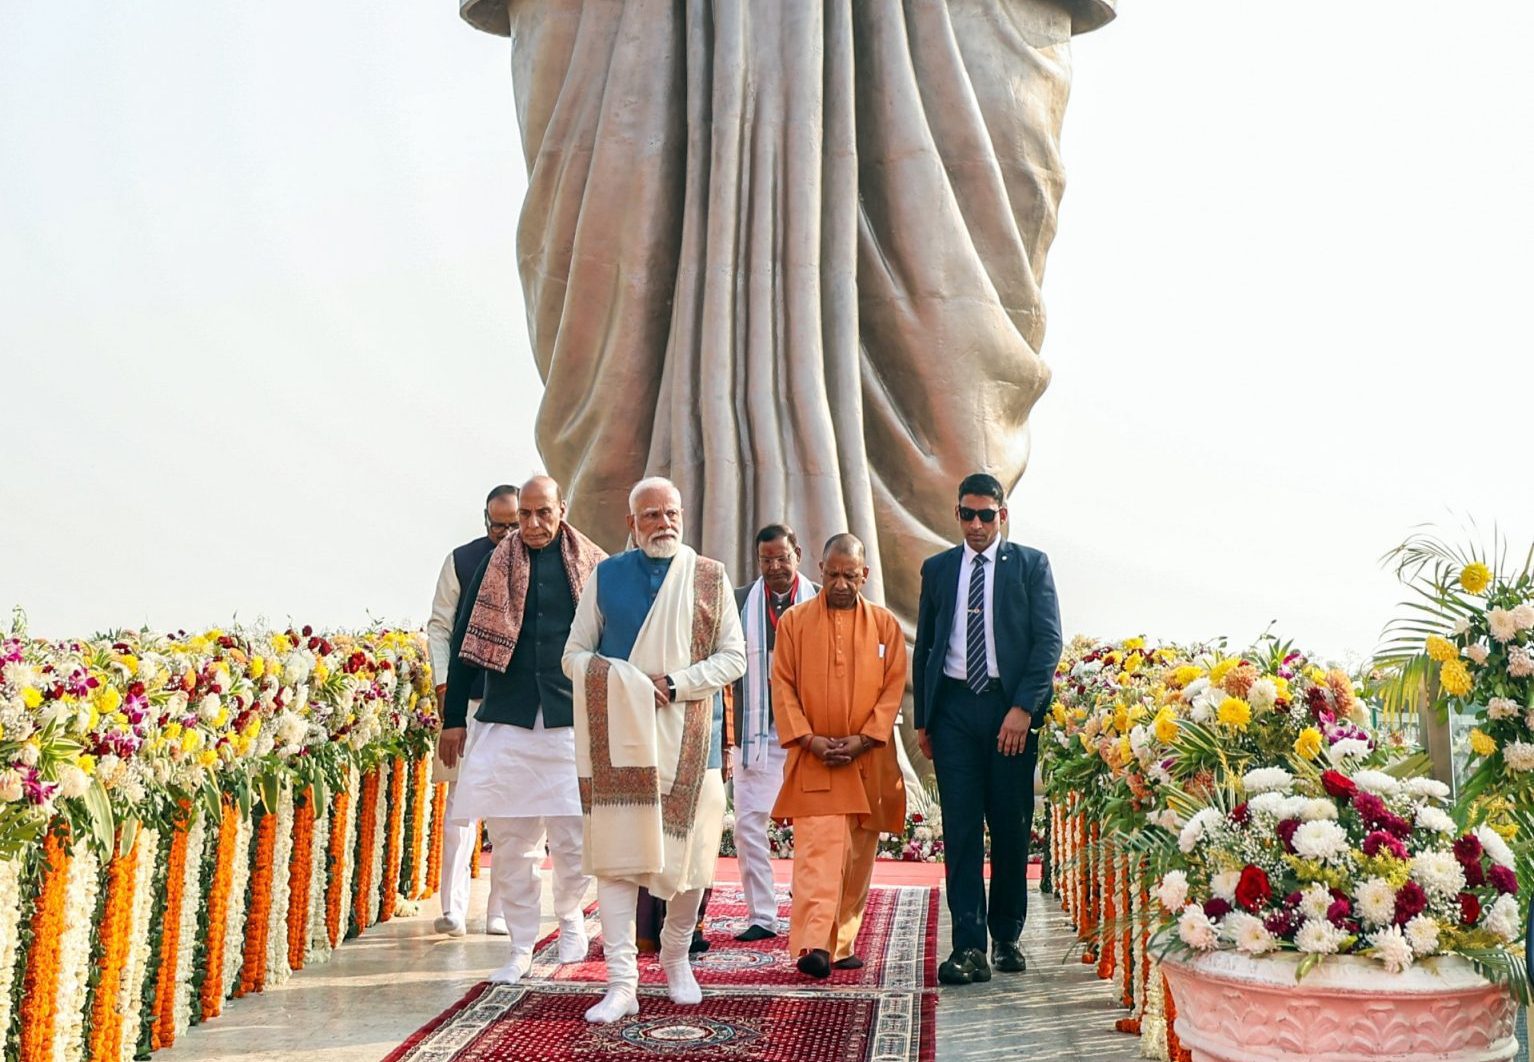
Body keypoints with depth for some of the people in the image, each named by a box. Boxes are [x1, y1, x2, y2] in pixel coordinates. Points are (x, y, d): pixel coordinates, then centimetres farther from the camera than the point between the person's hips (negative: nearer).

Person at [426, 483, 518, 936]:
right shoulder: (461, 561, 5)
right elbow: (440, 626, 8)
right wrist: (443, 684, -1)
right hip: (471, 696, 0)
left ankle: (501, 911, 14)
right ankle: (454, 908, 5)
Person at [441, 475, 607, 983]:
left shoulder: (593, 566, 4)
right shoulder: (496, 564, 5)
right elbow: (465, 641, 8)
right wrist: (453, 718, 6)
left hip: (573, 721, -1)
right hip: (506, 722, 1)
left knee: (575, 837, 1)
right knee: (510, 842, 5)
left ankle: (570, 917, 28)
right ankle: (521, 947, 18)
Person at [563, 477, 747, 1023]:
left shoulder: (710, 578, 5)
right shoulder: (605, 577, 7)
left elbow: (733, 656, 2)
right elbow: (575, 654, 8)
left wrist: (675, 683, -12)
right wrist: (618, 682, -12)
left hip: (687, 738, 0)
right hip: (619, 737, 0)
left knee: (689, 854, 5)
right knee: (616, 855, -3)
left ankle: (675, 958, 29)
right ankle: (622, 983, 3)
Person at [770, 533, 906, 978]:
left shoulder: (885, 625, 7)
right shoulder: (794, 621, 4)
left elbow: (893, 688, 3)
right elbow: (782, 686, 1)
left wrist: (863, 739, -9)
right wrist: (808, 739, -11)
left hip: (867, 761, 3)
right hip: (812, 759, -2)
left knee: (858, 857, 8)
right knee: (817, 849, -14)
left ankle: (841, 945, 19)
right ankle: (812, 946, -18)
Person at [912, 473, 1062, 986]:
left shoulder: (1031, 564, 6)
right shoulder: (937, 569, 13)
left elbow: (1048, 641, -1)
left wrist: (1023, 707, -12)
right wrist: (923, 718, 10)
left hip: (1011, 706, -1)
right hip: (953, 705, 2)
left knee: (1012, 826, 6)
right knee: (961, 826, -4)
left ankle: (1007, 937, 21)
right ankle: (969, 947, -3)